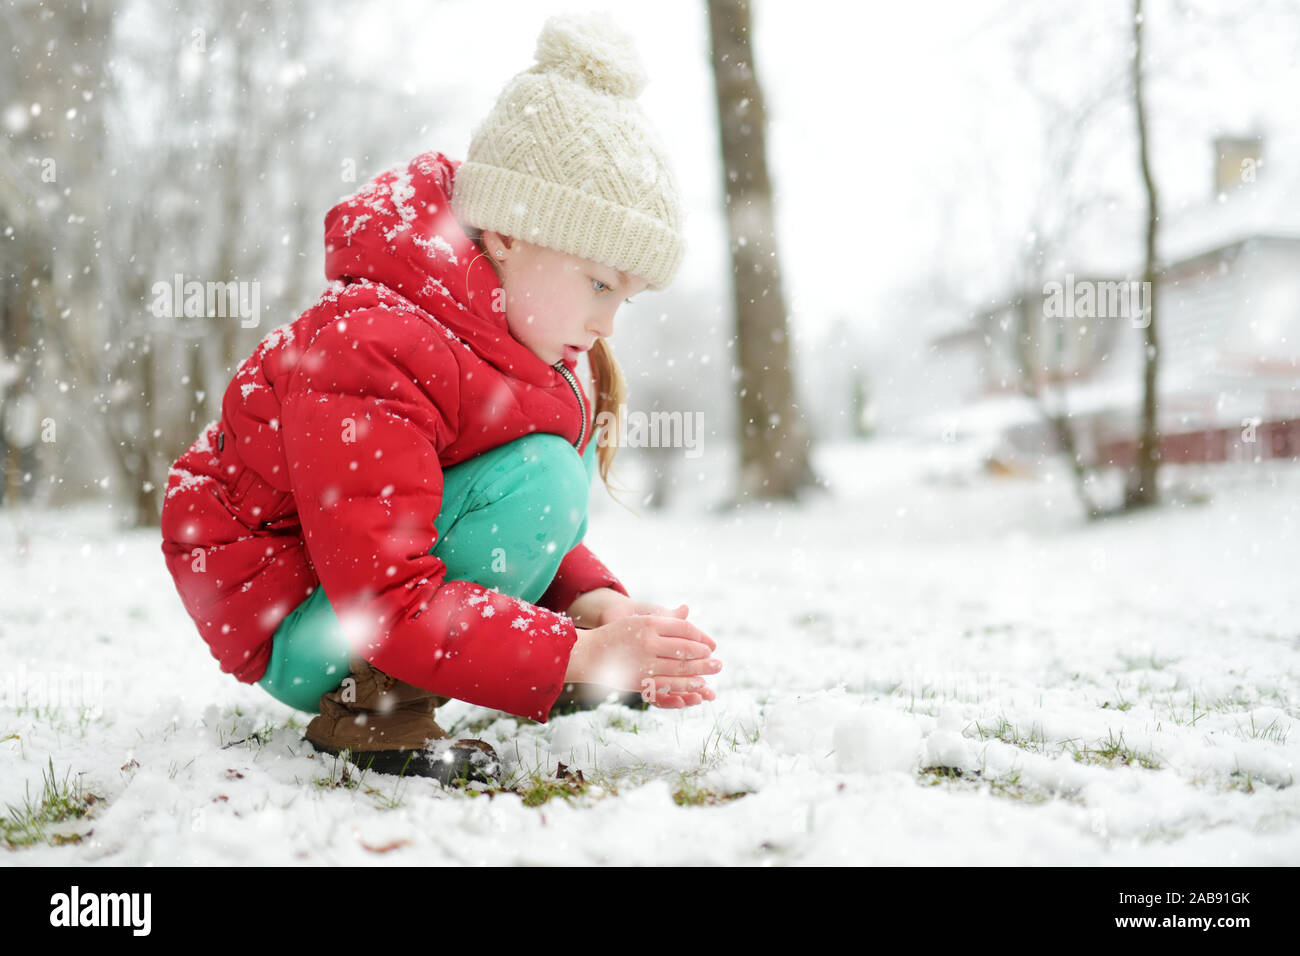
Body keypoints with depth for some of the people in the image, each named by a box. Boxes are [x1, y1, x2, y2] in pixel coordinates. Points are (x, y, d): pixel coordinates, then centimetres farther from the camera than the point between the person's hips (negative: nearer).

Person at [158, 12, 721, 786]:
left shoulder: (510, 339, 1)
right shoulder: (372, 353, -30)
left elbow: (542, 536, 6)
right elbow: (391, 605, -33)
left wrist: (594, 602, -14)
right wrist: (576, 654, -36)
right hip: (282, 624, -10)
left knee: (576, 430, 7)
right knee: (540, 477, -26)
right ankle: (372, 703, -18)